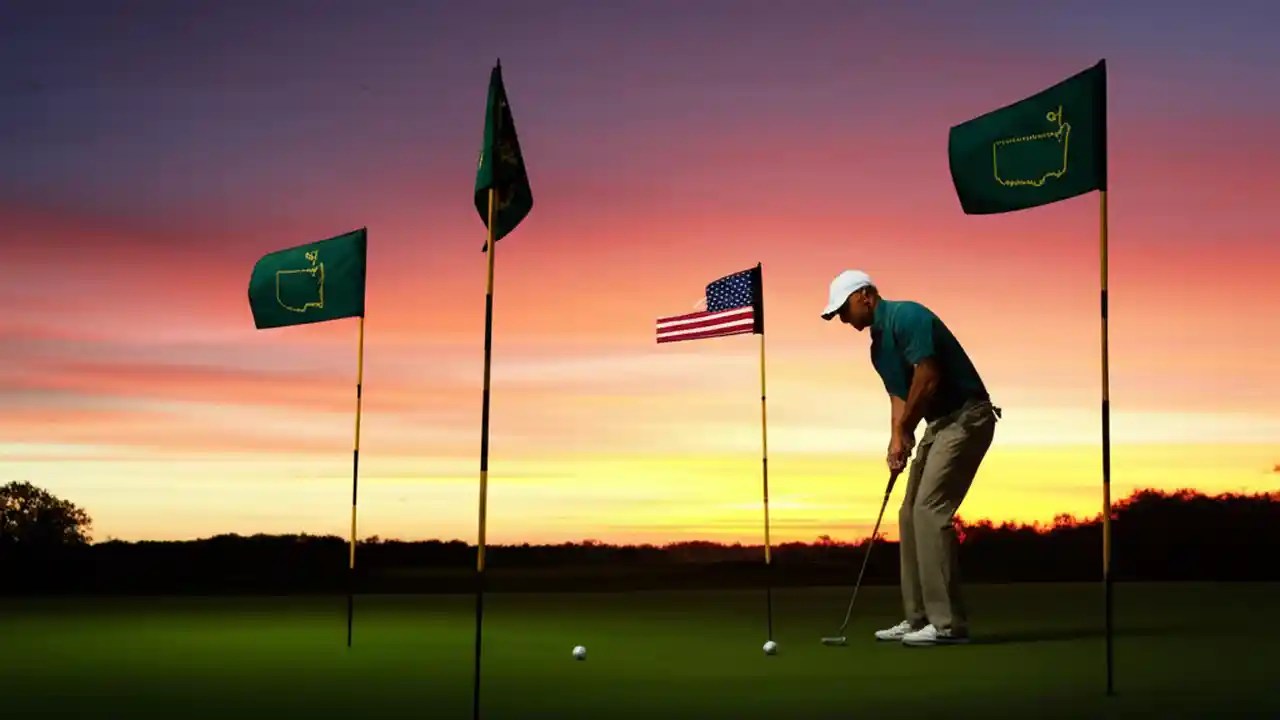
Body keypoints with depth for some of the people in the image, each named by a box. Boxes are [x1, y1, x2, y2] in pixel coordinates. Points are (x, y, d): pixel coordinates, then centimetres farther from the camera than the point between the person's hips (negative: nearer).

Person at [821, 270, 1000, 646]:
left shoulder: (906, 316, -14)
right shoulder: (879, 345, 16)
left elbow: (928, 377, -21)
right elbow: (899, 397, 13)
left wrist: (904, 431, -11)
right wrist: (897, 440, -4)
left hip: (965, 417, -10)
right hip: (940, 423, 10)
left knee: (930, 511, -15)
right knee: (910, 514, 9)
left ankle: (948, 623, -13)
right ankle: (918, 618, 12)